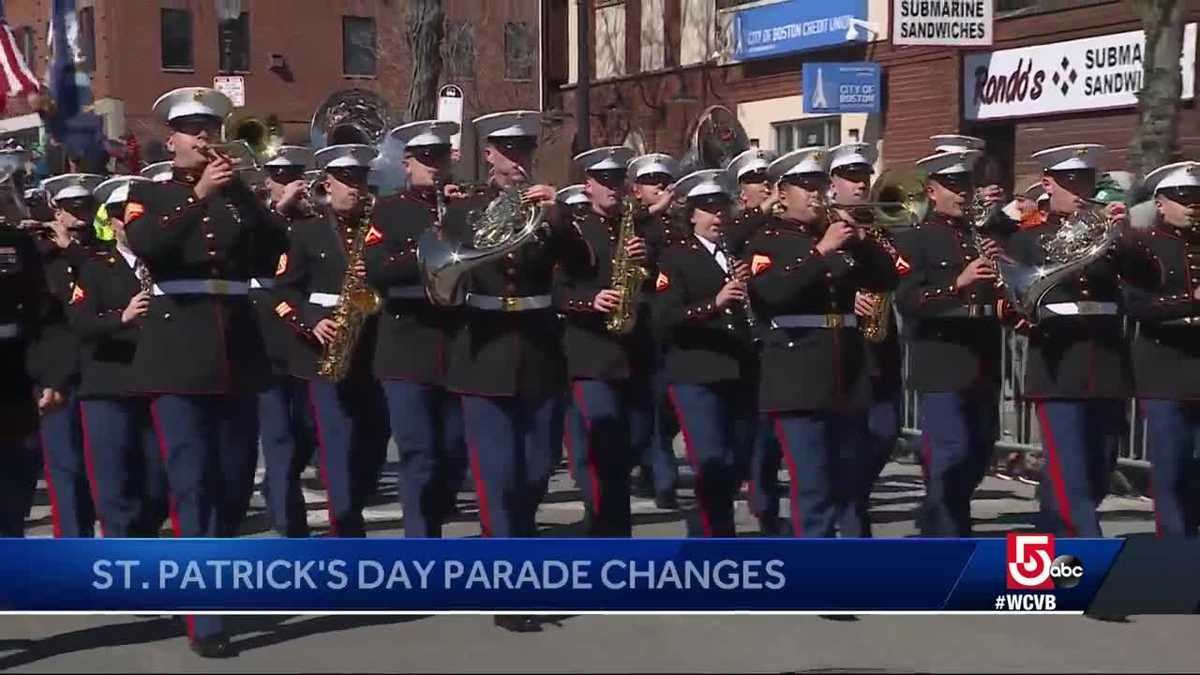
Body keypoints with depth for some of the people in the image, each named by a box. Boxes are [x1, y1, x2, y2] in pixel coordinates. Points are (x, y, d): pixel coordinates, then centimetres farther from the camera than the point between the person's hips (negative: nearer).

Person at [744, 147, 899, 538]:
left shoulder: (840, 236, 17)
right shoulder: (767, 242, -1)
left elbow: (887, 279, 10)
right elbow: (772, 292, -19)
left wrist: (860, 240, -4)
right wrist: (822, 250, -21)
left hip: (848, 377, 6)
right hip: (798, 380, -6)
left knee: (851, 484, 12)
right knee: (812, 487, -8)